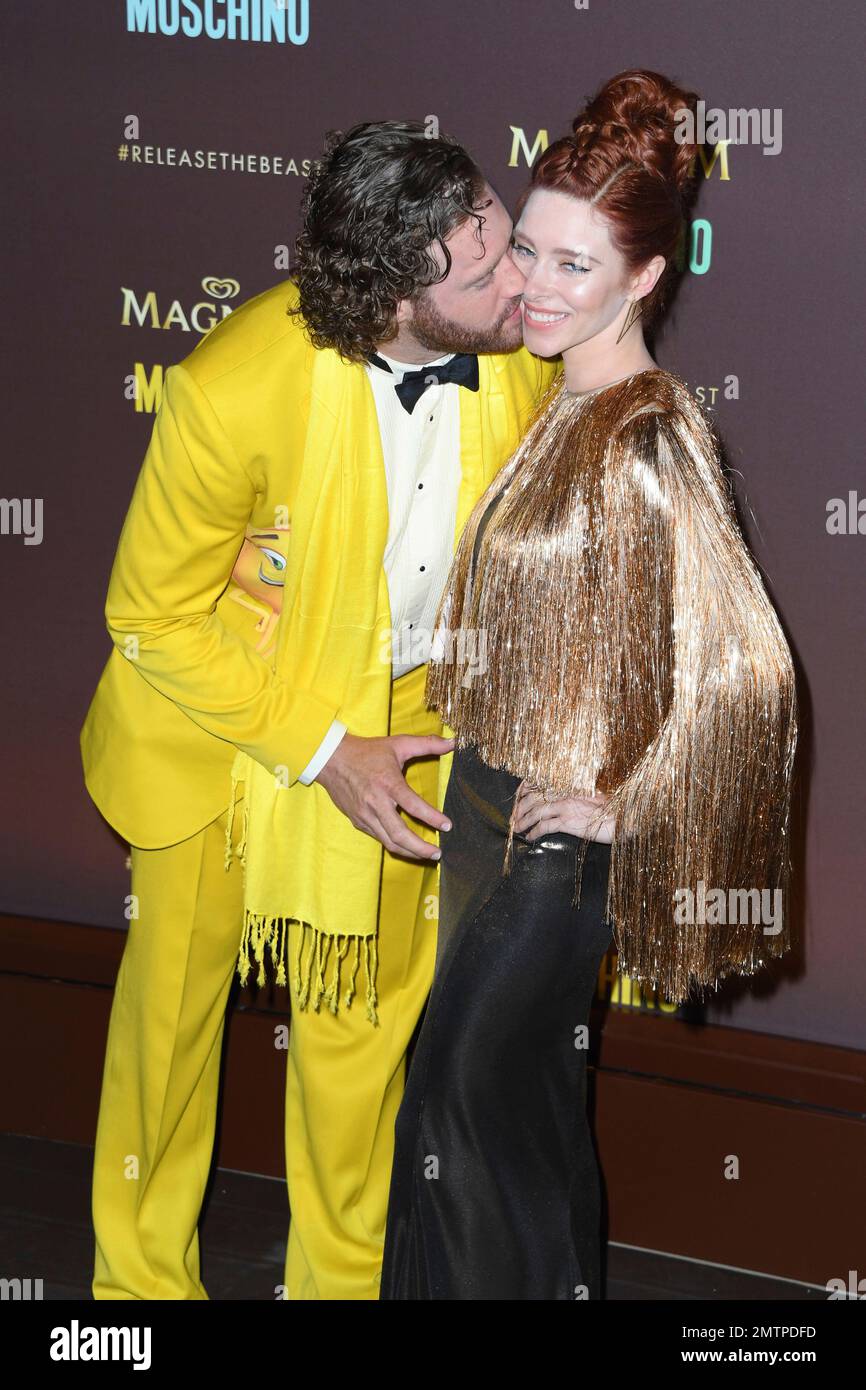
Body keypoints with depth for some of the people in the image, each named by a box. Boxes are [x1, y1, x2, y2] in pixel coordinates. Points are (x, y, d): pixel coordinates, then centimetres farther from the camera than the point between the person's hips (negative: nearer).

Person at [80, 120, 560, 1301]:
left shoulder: (526, 352, -21)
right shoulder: (235, 386, -33)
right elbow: (153, 617, -19)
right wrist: (320, 753, -21)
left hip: (404, 714, 3)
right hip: (221, 715, -3)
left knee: (366, 1012, 16)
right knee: (177, 989, 16)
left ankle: (343, 1272, 39)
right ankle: (142, 1270, 40)